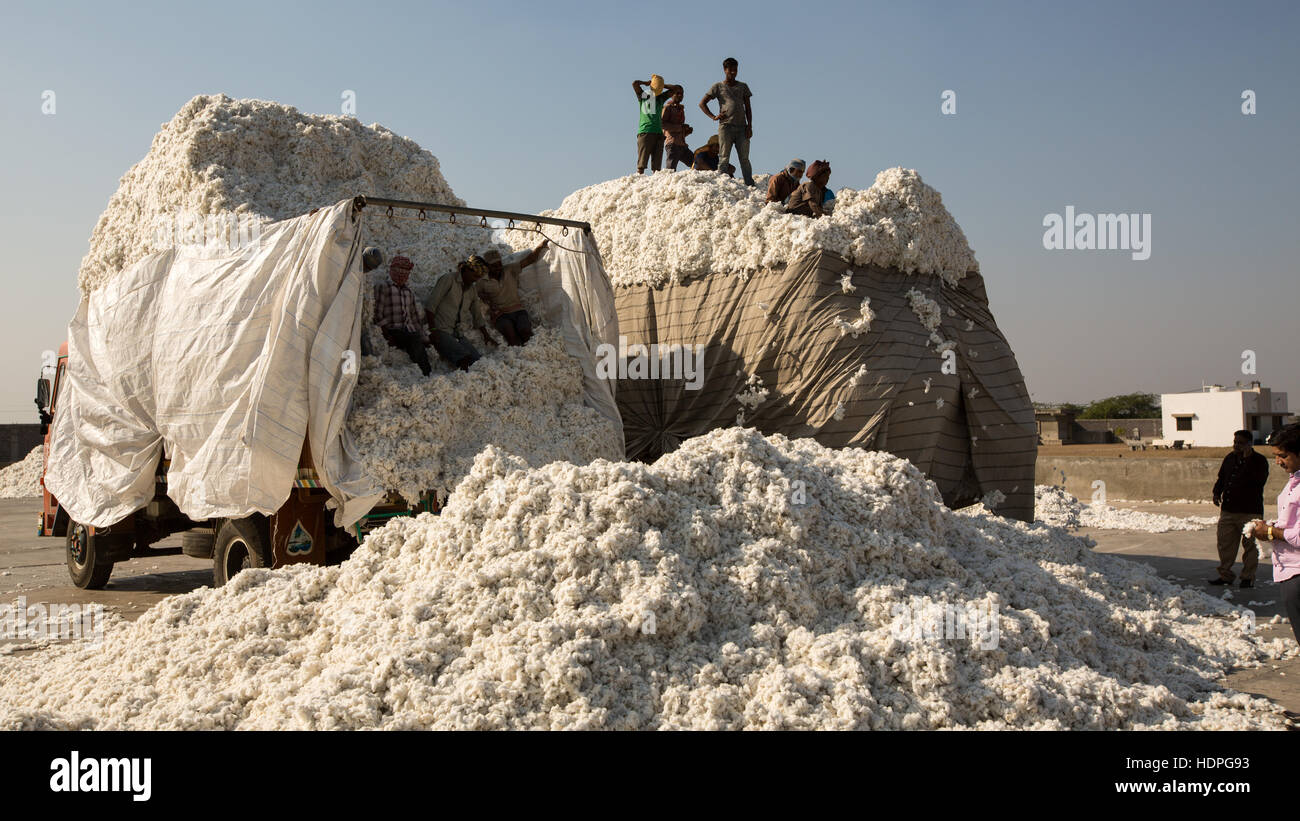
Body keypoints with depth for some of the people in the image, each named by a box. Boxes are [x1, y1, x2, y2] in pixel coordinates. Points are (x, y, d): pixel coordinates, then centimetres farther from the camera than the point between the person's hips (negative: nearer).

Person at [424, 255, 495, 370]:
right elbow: (430, 305, -9)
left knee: (477, 360, -18)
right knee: (464, 358, -31)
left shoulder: (472, 290, 19)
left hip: (457, 334, 7)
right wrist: (433, 330, -15)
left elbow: (478, 315, 31)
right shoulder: (448, 279, -4)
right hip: (441, 332, -7)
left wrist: (486, 336, 30)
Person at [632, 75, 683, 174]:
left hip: (658, 133, 4)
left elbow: (678, 89, 17)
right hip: (645, 132, -4)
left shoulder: (661, 97, 17)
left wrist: (663, 85, 14)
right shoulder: (643, 96, 7)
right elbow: (635, 83, -9)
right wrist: (646, 83, 8)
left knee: (657, 165, -3)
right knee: (642, 163, -10)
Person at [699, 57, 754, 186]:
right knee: (724, 158, -5)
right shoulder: (718, 87, 8)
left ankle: (750, 184, -2)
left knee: (744, 158, -1)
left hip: (741, 127, 2)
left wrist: (749, 126, 4)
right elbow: (702, 103, 9)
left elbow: (748, 108, 15)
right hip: (725, 126, -2)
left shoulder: (743, 87, 17)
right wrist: (713, 117, -2)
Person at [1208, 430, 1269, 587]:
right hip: (1228, 509, 6)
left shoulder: (1259, 460, -6)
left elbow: (1259, 481, -23)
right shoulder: (1230, 458, 13)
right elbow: (1221, 478, 23)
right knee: (1225, 543, 8)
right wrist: (1217, 493, 5)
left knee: (1250, 545, 1)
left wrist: (1248, 460, -26)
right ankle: (1225, 575, 17)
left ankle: (1248, 577, 11)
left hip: (1250, 511, -6)